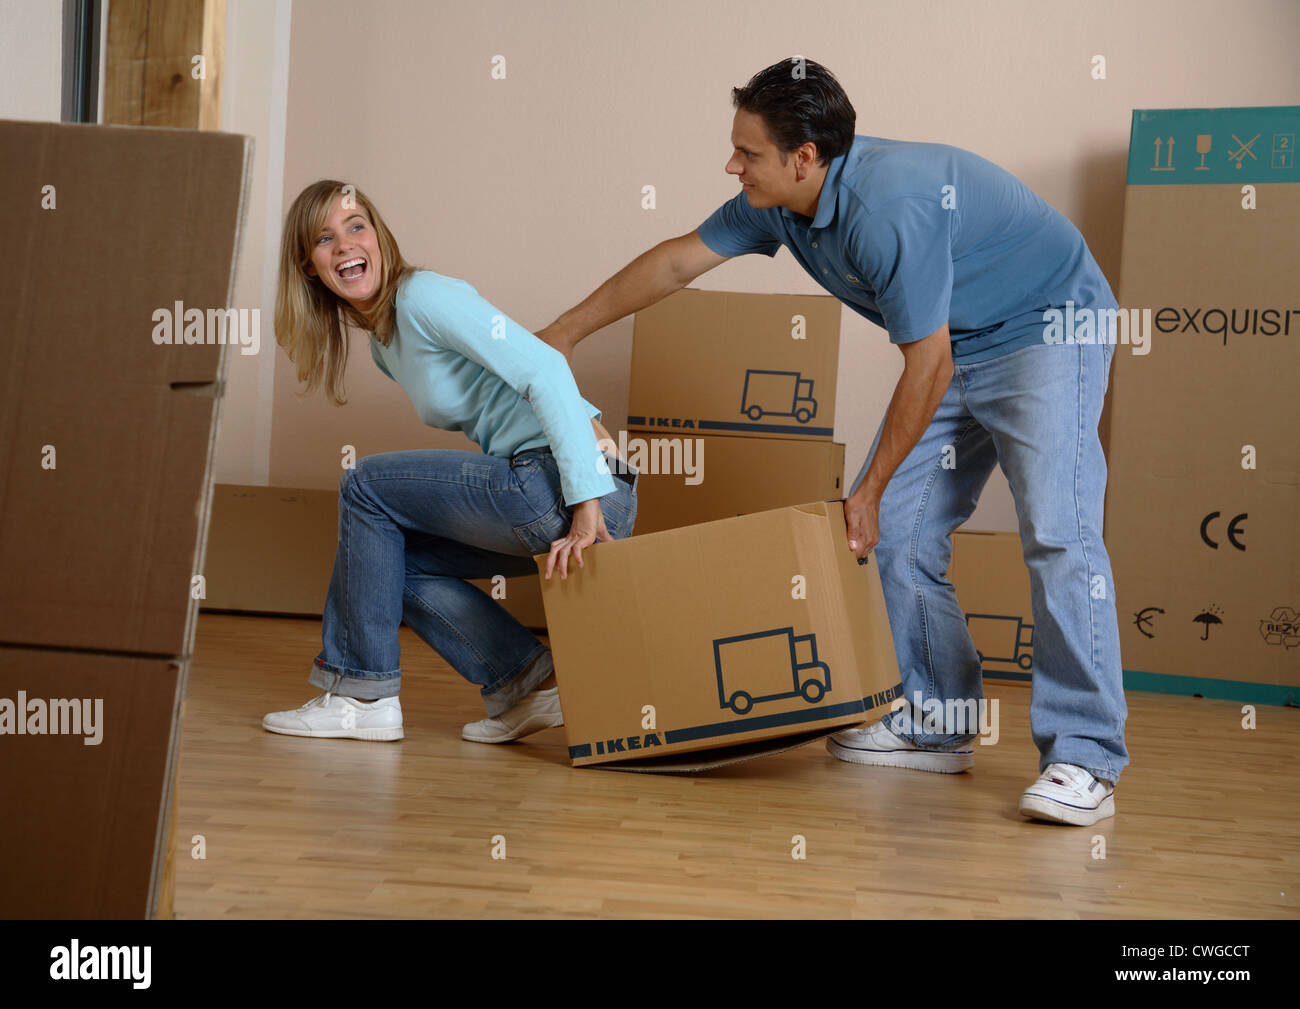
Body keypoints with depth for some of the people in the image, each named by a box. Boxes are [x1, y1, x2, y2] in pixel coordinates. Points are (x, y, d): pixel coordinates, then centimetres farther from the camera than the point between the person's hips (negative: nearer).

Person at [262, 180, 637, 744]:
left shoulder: (422, 296, -8)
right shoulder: (384, 344, 20)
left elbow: (544, 369, -19)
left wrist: (586, 503, -26)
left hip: (587, 487, -9)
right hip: (536, 486, 9)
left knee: (367, 487, -3)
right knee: (391, 557, 15)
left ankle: (362, 694, 5)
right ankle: (530, 682, 10)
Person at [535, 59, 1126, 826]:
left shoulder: (889, 209, -33)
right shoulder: (782, 203, -6)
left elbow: (929, 366, -26)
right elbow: (675, 263, 7)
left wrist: (870, 490, -15)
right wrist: (564, 334, 13)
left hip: (1048, 332, -9)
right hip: (958, 349, 9)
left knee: (1057, 532, -22)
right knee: (899, 533, 4)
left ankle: (1085, 760, -19)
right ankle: (936, 725, 13)